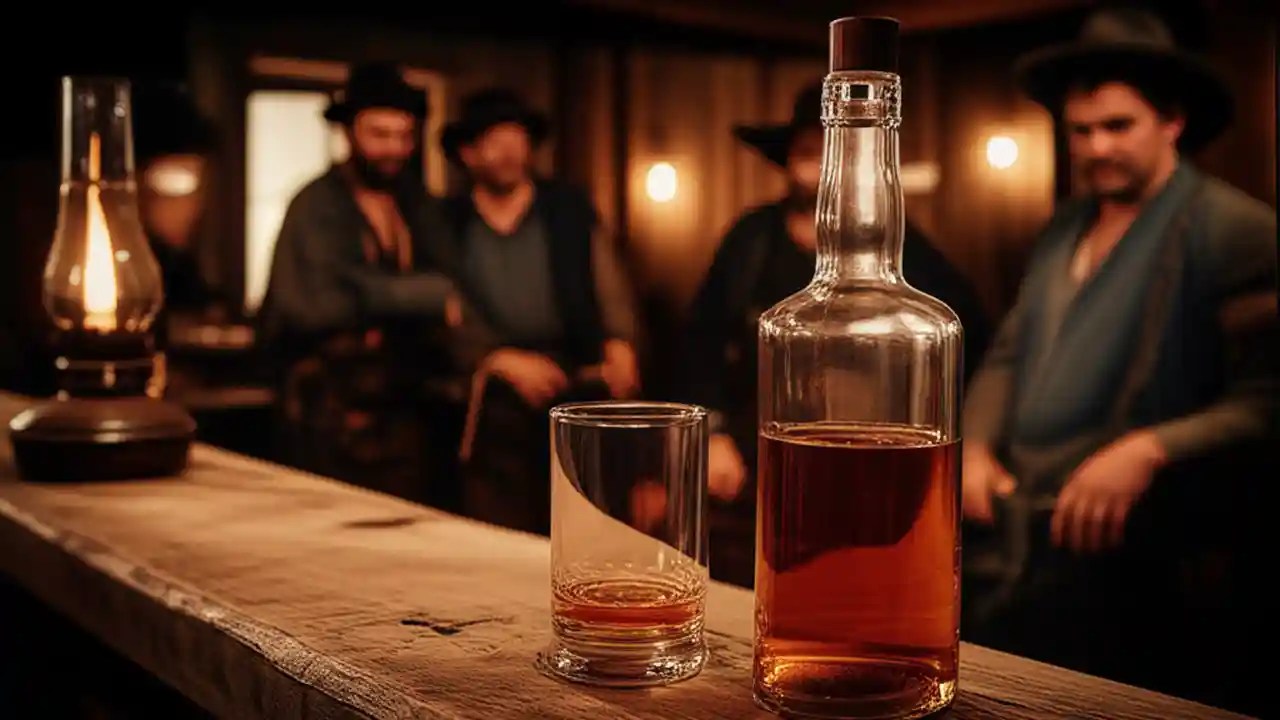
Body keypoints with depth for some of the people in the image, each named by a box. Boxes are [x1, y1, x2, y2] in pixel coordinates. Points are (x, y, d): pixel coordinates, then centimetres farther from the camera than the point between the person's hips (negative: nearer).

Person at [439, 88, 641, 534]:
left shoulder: (571, 210, 12)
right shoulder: (447, 224, 8)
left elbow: (613, 292, 10)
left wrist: (620, 346, -9)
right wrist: (502, 361, -9)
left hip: (579, 384, 1)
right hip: (493, 400, 0)